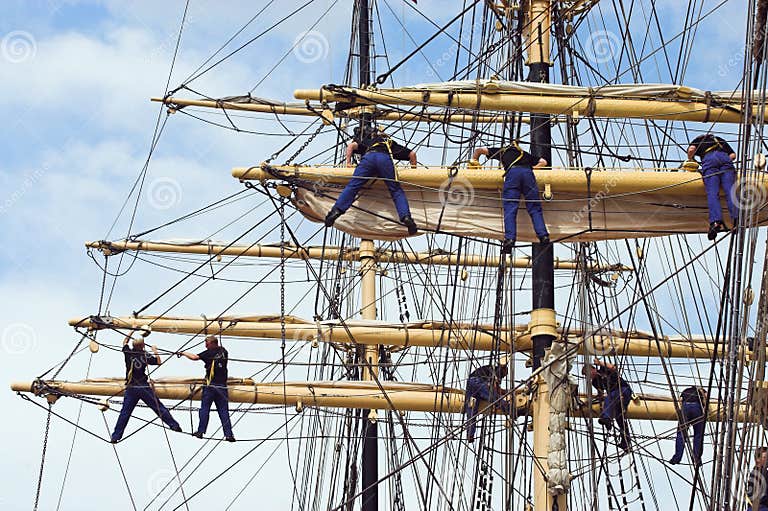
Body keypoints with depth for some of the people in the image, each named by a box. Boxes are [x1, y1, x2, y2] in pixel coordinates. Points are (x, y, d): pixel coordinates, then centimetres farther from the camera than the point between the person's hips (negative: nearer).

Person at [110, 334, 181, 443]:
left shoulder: (128, 353, 1)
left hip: (131, 388, 2)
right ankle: (174, 425, 5)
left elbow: (125, 342, 22)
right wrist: (155, 351, 22)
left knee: (125, 412, 4)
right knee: (158, 407, 3)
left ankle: (115, 436, 1)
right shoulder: (145, 355, -3)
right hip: (143, 387, -2)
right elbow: (159, 362, 7)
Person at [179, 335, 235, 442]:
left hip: (210, 384, -4)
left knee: (205, 408, 6)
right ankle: (228, 434, -4)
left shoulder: (210, 353, -6)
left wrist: (183, 353, 6)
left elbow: (194, 357, -8)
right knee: (223, 410, 3)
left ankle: (201, 431, 6)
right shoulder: (224, 352, 8)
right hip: (222, 385, 4)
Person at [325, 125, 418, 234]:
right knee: (396, 191, 1)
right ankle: (406, 216, -19)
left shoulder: (367, 141, 40)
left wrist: (348, 162, 26)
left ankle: (337, 210, -26)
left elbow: (352, 145, 22)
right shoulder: (391, 144, 42)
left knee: (352, 186, -9)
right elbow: (412, 154, 37)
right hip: (386, 159, 0)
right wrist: (414, 167, 51)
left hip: (369, 157, 0)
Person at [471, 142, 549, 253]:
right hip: (527, 172, 2)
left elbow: (479, 150, 35)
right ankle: (543, 236, -14)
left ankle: (509, 239, -24)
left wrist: (474, 160, 50)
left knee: (510, 209, -8)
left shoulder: (502, 151, 35)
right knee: (534, 209, 2)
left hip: (512, 172, -2)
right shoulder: (524, 154, 40)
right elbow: (543, 162, 35)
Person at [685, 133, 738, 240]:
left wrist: (690, 160, 27)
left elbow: (691, 149, 9)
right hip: (725, 158, 3)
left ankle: (716, 221, -36)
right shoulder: (719, 140, 40)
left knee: (712, 193, -16)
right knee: (730, 191, -10)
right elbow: (733, 155, 27)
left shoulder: (698, 140, 32)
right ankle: (737, 217, -31)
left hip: (709, 159, -3)